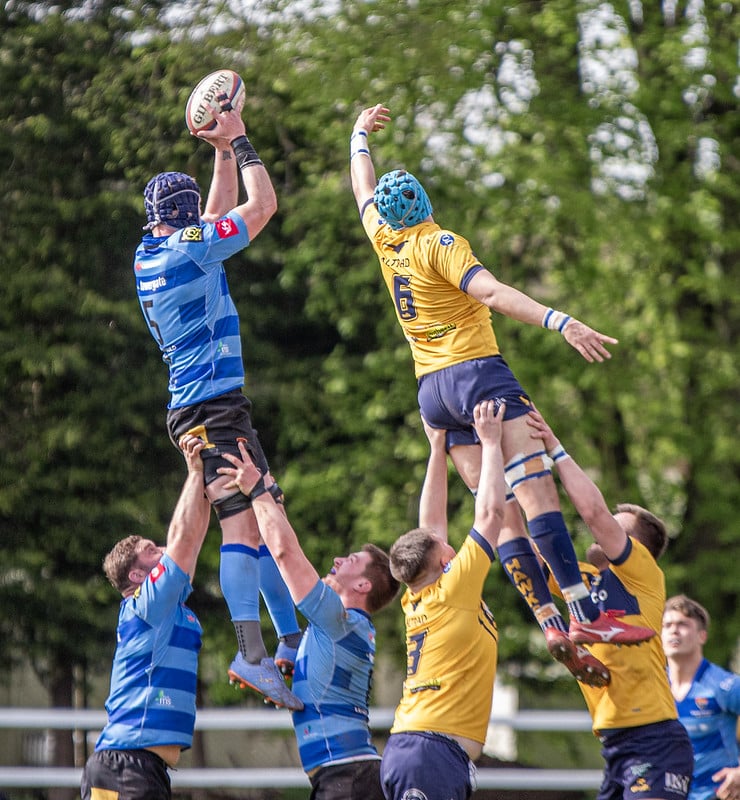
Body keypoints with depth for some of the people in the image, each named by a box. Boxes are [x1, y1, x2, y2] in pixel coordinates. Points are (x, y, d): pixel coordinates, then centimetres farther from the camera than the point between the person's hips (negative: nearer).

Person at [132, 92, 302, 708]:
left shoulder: (150, 254, 15)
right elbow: (263, 204, -6)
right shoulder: (192, 247, -10)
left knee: (265, 516, 14)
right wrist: (239, 139, 4)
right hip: (214, 407, -10)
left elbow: (220, 211, 31)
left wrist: (224, 149, 27)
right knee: (244, 522, -18)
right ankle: (252, 654, -28)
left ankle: (292, 639, 16)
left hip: (193, 410, 10)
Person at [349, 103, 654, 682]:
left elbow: (363, 189, 32)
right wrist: (563, 323, -30)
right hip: (478, 372, -8)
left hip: (432, 390, 8)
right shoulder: (439, 244, -7)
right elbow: (493, 294, -22)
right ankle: (586, 615, -28)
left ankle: (552, 625, -11)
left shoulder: (385, 242, 12)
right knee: (537, 491, -16)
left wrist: (361, 133, 48)